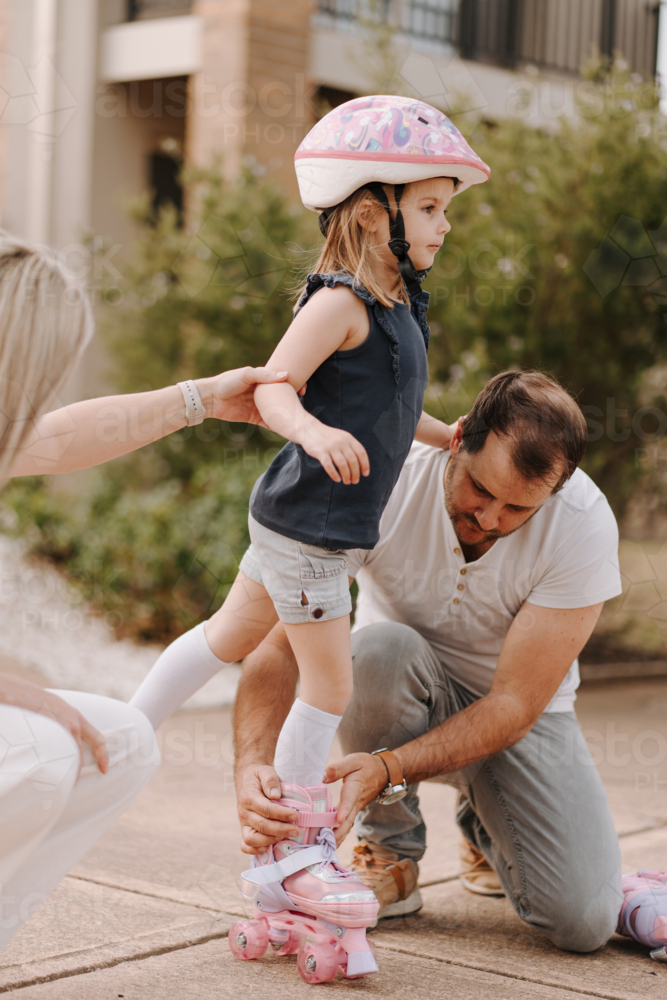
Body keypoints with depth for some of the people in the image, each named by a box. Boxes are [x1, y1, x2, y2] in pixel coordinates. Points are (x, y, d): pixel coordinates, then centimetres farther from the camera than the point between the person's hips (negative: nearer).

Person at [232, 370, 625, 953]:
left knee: (584, 923, -18)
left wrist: (386, 768, -42)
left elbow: (514, 704, -28)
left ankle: (487, 827, 17)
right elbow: (280, 644, -28)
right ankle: (391, 850, -11)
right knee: (379, 647, -37)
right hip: (404, 695, 0)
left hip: (521, 713, 1)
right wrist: (254, 763, -47)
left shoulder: (584, 524, -27)